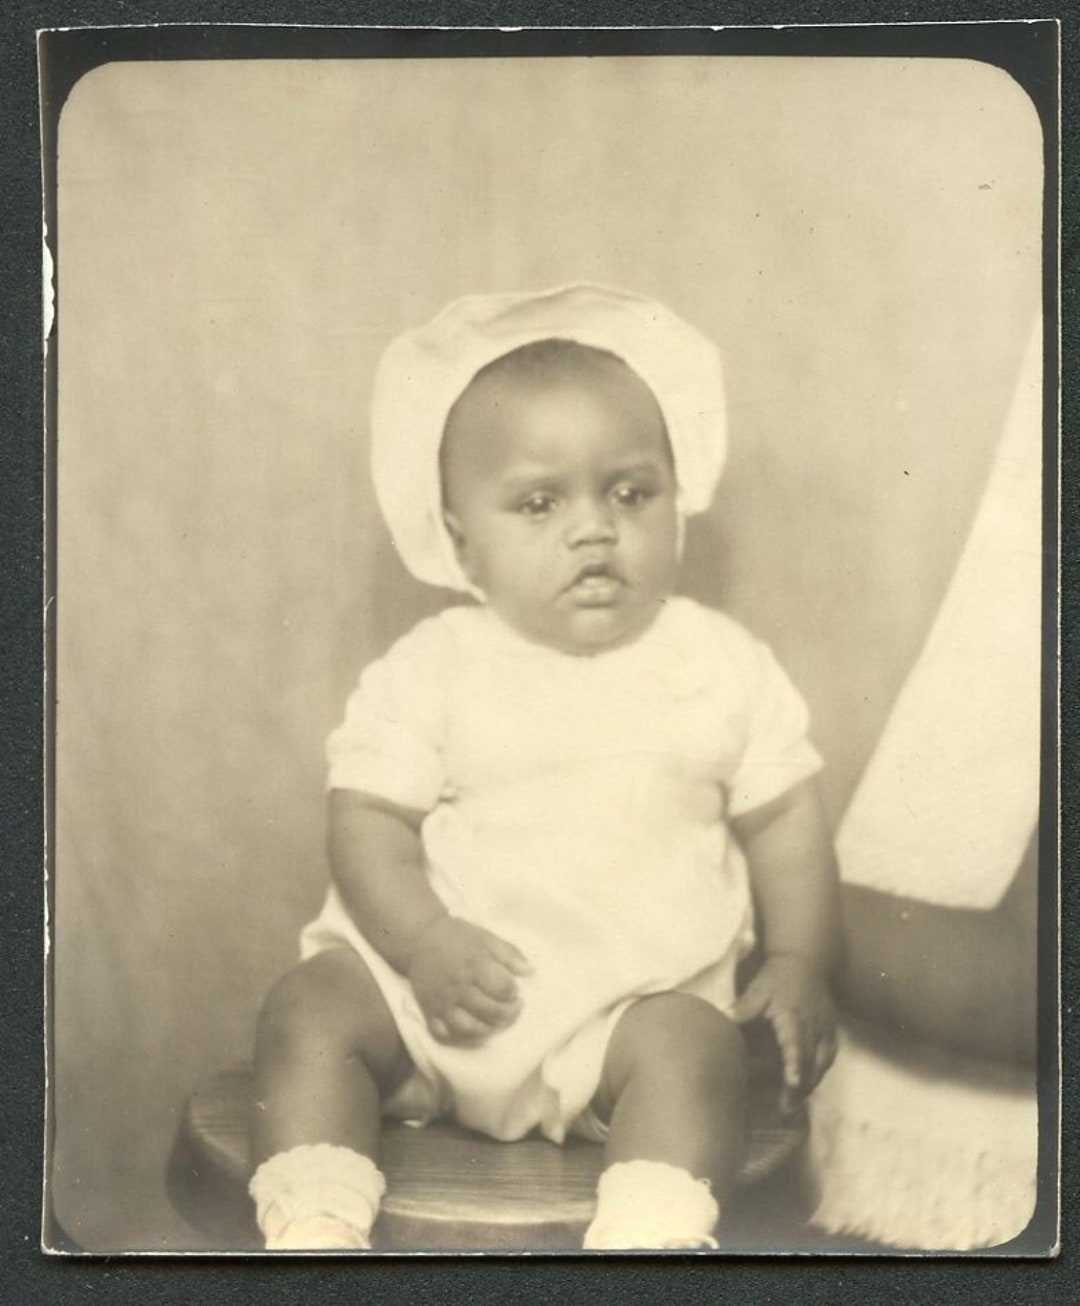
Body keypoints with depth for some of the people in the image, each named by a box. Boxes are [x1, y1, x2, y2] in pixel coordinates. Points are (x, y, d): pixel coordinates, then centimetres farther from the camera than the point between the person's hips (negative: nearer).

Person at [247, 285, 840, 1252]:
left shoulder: (722, 665, 3)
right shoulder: (432, 671, -1)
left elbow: (784, 821, 9)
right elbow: (369, 818, -4)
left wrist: (800, 963, 0)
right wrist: (423, 939, -20)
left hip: (640, 997, 0)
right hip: (432, 984, 1)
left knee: (693, 1049, -28)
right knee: (310, 1010, -18)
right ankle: (312, 1228, -18)